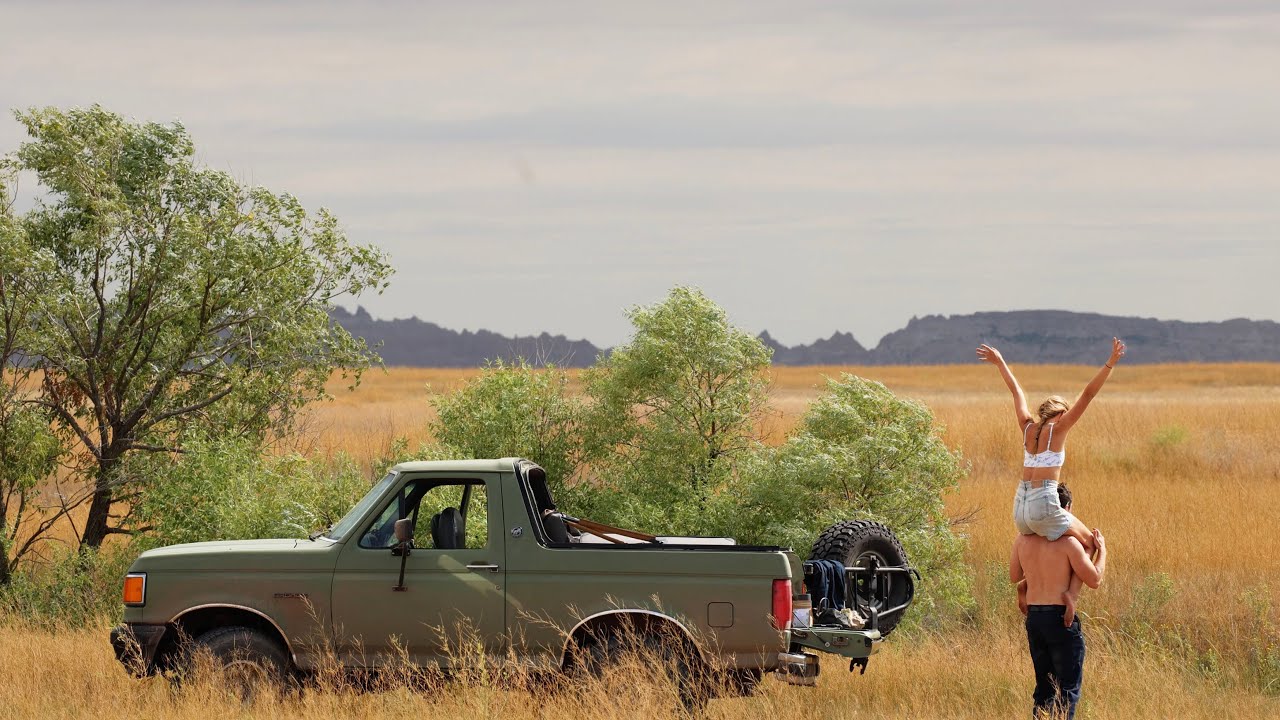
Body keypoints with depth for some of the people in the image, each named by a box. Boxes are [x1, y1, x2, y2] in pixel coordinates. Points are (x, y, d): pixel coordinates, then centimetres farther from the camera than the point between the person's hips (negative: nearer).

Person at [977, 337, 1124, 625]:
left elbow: (1017, 392, 24)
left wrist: (1000, 363, 37)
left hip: (1020, 508, 6)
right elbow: (1088, 394, -10)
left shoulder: (1028, 427, 10)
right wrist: (1110, 364, -13)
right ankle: (1072, 592, -8)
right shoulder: (1057, 429, -4)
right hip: (1044, 506, -6)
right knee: (1088, 543, 11)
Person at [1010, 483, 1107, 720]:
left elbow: (1014, 576, 18)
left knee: (1044, 685, 16)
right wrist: (1101, 549, 3)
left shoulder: (1023, 540, 4)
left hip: (1033, 617, 6)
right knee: (1068, 687, -1)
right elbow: (1095, 580, -10)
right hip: (1061, 618, -6)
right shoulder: (1068, 542, -14)